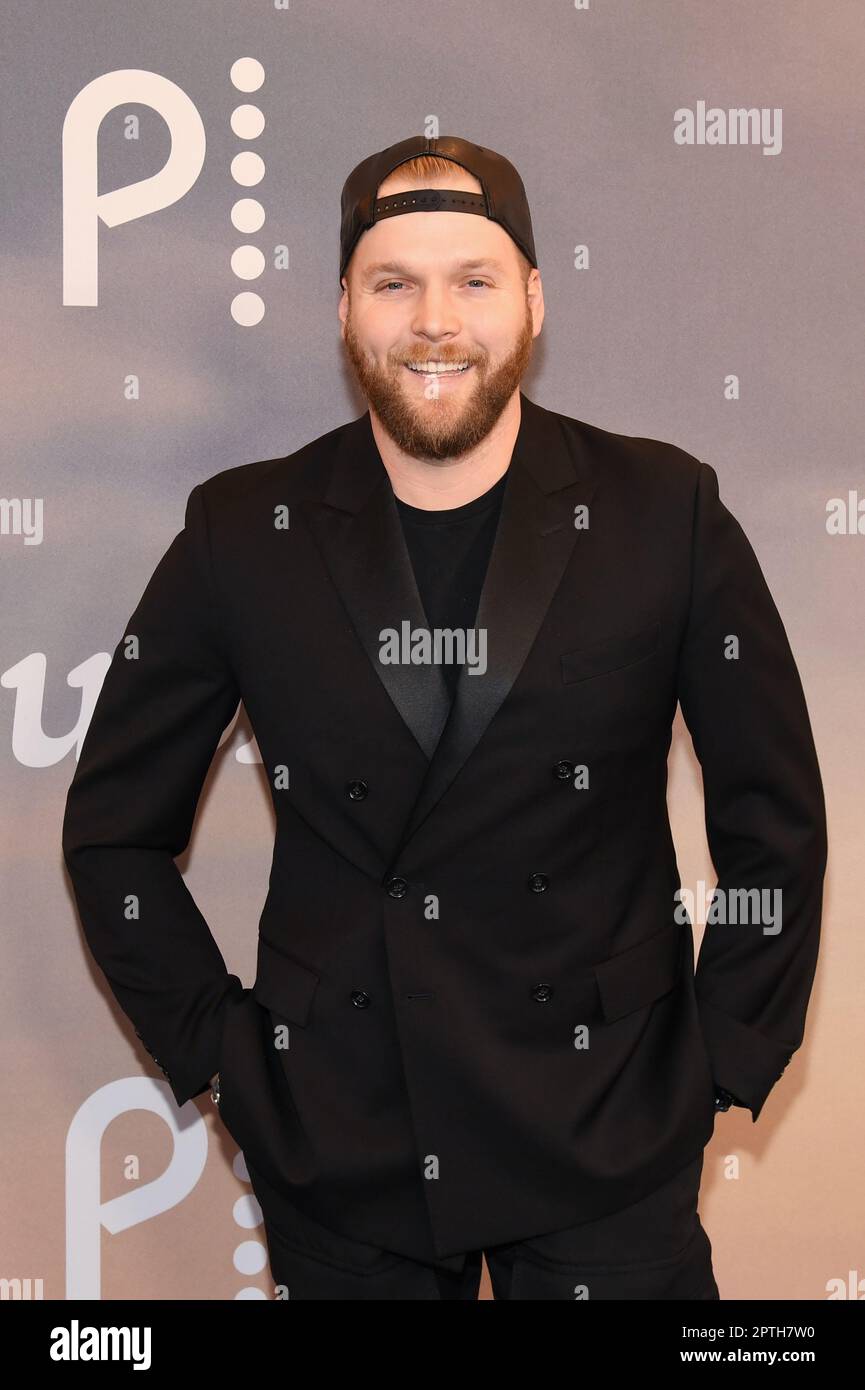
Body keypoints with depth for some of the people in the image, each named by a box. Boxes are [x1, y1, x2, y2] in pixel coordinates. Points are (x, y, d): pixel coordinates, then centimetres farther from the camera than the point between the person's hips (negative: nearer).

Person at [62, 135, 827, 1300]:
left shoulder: (666, 514, -5)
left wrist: (725, 1064, -1)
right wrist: (212, 1050, 1)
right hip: (336, 1150, 1)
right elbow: (114, 831, 5)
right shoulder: (244, 535, -4)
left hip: (605, 1152, 0)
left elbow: (774, 822, 2)